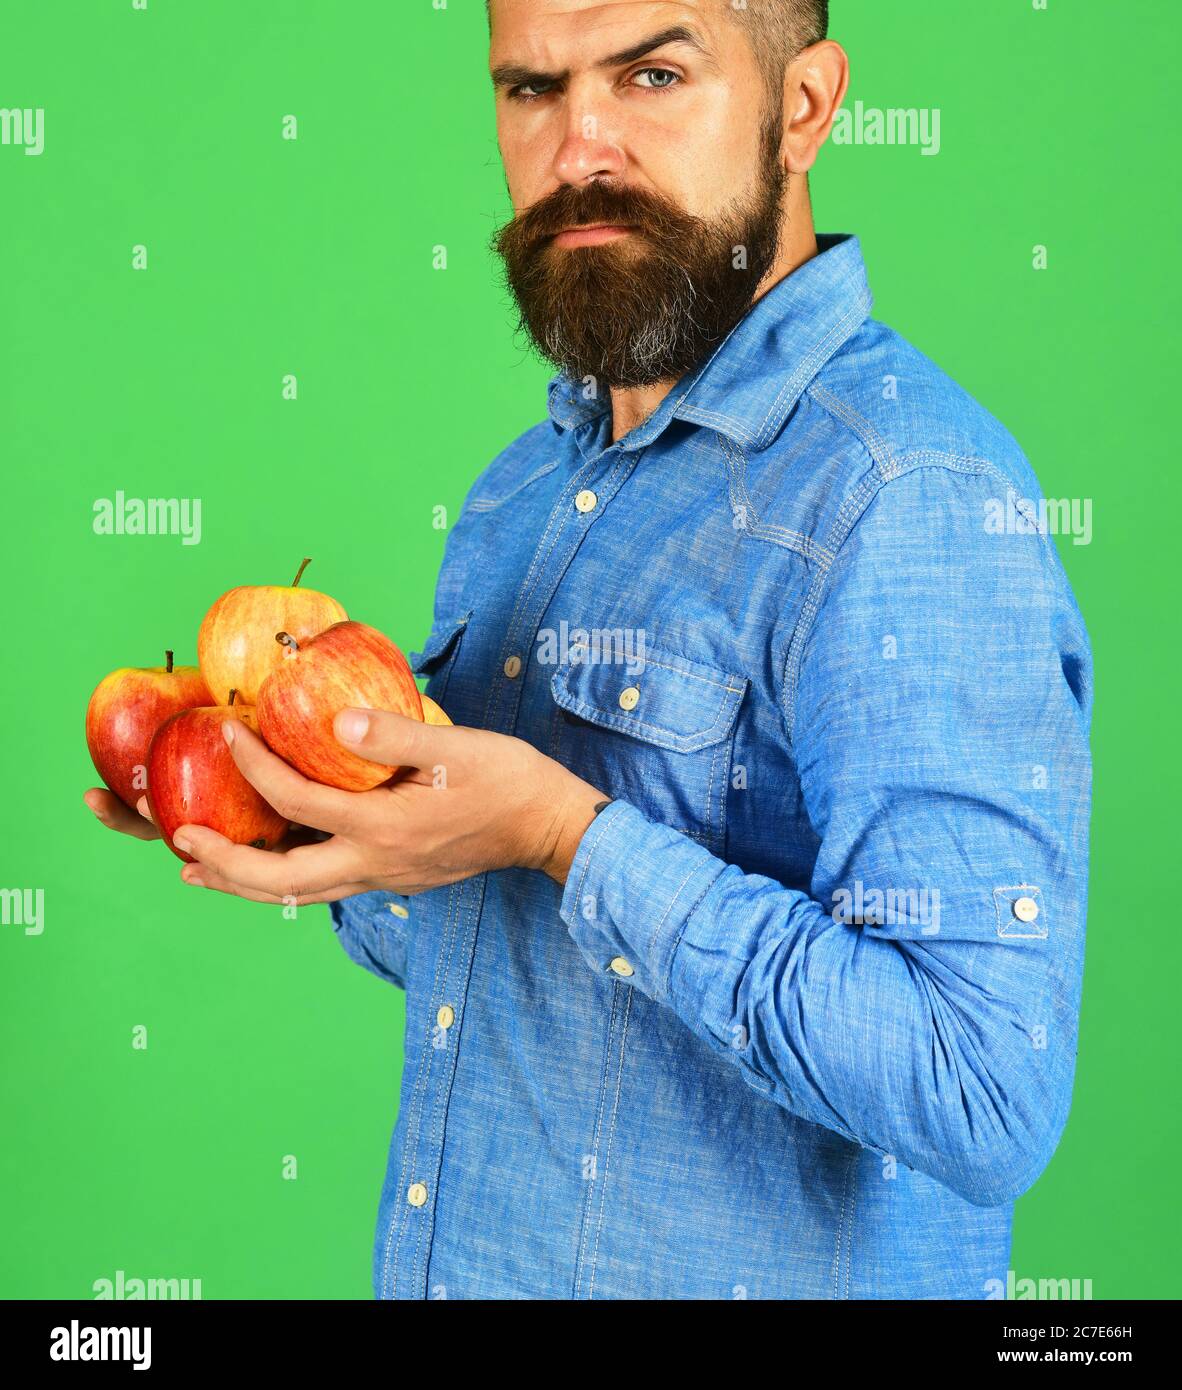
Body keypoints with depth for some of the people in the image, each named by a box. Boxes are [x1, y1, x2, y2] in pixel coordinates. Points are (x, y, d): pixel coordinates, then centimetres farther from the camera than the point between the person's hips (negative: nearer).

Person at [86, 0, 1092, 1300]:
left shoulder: (914, 501, -22)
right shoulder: (529, 484, 5)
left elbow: (987, 1096, -28)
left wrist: (566, 831, -27)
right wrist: (334, 840, -7)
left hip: (751, 1268, -7)